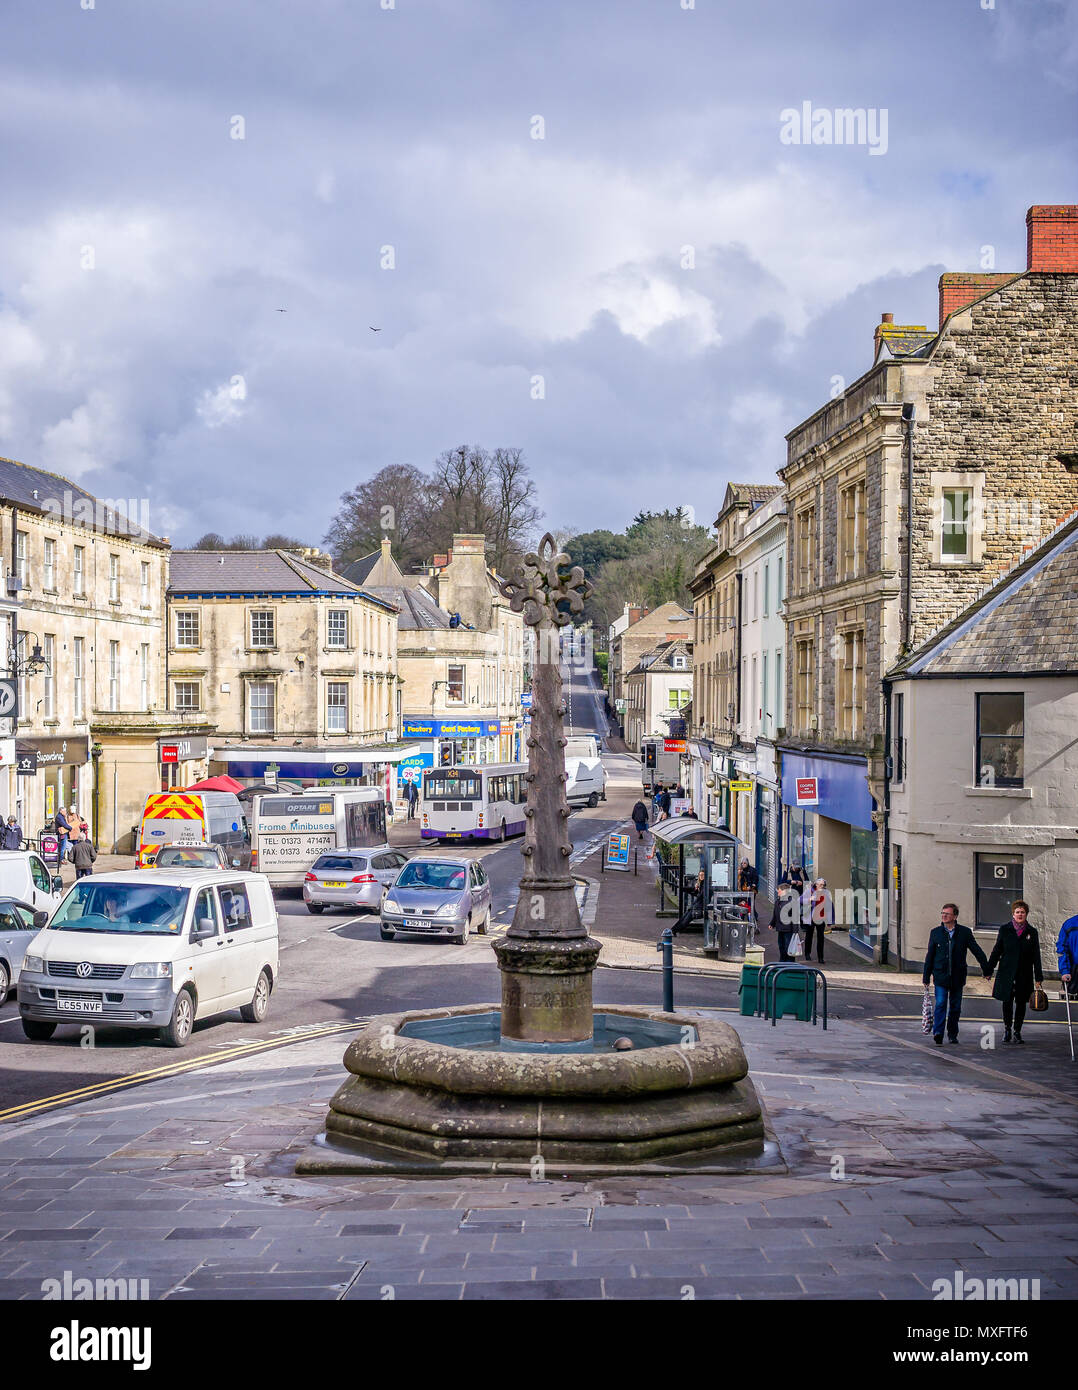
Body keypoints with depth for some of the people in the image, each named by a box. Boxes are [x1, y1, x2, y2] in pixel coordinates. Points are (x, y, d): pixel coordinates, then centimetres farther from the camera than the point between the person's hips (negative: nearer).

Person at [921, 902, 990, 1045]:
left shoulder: (964, 932, 1)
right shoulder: (935, 932, 4)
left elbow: (977, 951, 6)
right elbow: (930, 955, 8)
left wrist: (986, 969, 6)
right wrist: (926, 976, 8)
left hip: (957, 977, 1)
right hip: (940, 976, -1)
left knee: (955, 1007, 7)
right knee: (940, 1004, -13)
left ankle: (952, 1034, 21)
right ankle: (938, 1034, -18)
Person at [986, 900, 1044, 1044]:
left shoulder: (1032, 932, 6)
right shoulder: (1005, 930, 4)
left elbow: (1036, 956, 6)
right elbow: (996, 951, 7)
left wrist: (1038, 977, 2)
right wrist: (989, 970, 3)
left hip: (1024, 974, 1)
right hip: (1007, 973, -1)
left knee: (1021, 1003, 3)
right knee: (1007, 1002, 0)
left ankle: (1017, 1031, 13)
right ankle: (1007, 1029, 16)